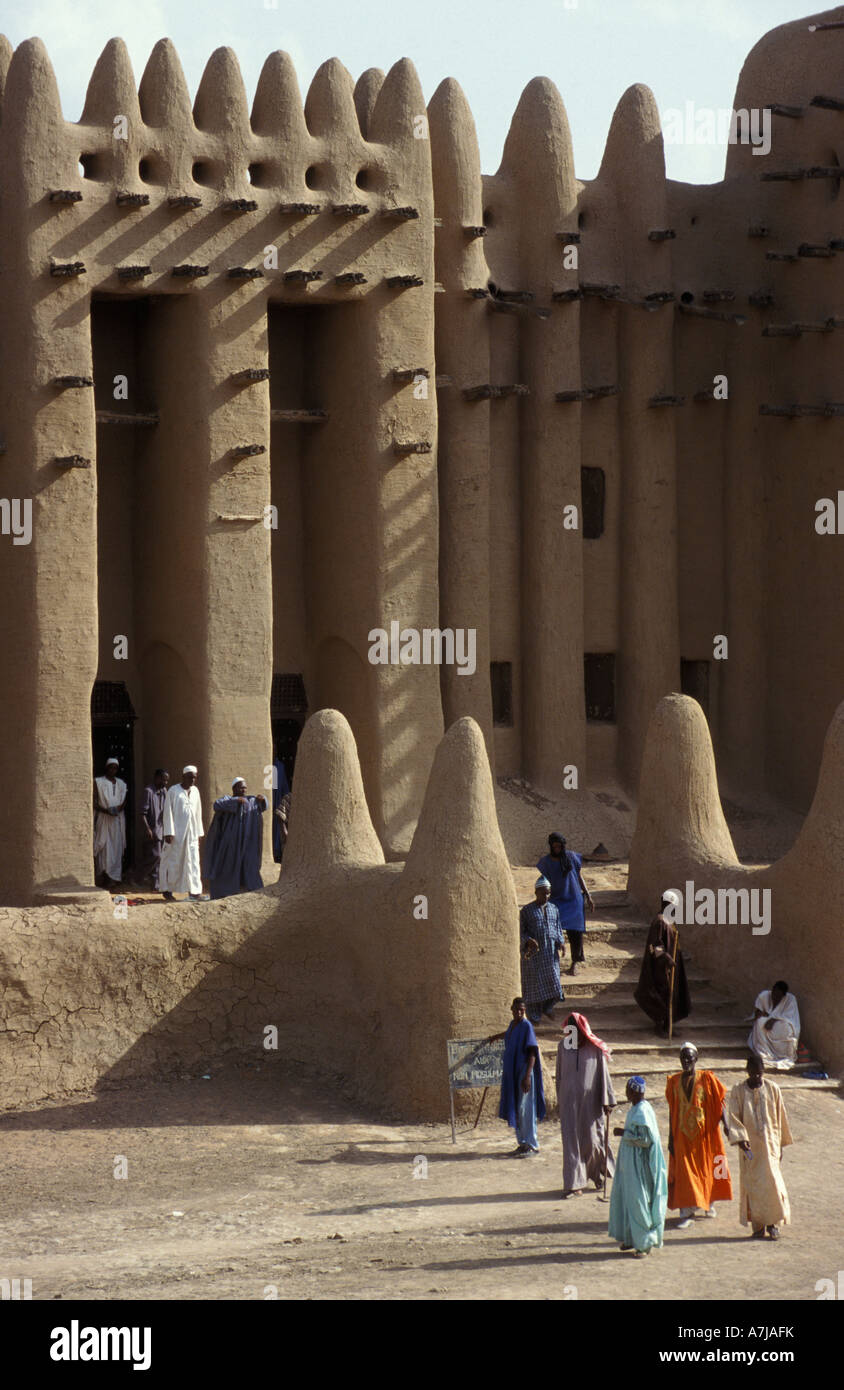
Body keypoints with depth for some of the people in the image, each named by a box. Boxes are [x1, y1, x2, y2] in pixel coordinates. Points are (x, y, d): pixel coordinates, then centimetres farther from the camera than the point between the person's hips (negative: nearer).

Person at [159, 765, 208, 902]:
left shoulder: (195, 791, 9)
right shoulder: (173, 791, -8)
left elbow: (198, 812, 14)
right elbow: (168, 812, -10)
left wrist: (199, 832, 12)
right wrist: (169, 832, -16)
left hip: (191, 833, 5)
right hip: (177, 833, -5)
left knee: (193, 861, 1)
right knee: (173, 861, 2)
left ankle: (194, 891, 0)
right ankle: (167, 889, 12)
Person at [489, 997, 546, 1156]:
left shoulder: (527, 1026, -14)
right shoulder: (513, 1025, 10)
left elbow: (532, 1053, -18)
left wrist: (527, 1076, -24)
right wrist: (497, 1036, 56)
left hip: (523, 1070, -8)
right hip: (512, 1073, 8)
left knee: (524, 1109, -9)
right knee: (515, 1109, 9)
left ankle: (531, 1145, -5)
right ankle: (523, 1144, 16)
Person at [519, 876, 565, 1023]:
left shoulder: (553, 909, 10)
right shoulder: (527, 910, -2)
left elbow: (558, 928, 14)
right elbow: (522, 931, -2)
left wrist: (561, 942, -4)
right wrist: (529, 940, -21)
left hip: (550, 950, 3)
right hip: (533, 951, -3)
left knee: (552, 980, -1)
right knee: (534, 982, 0)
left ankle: (547, 1007, 24)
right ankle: (534, 1015, 8)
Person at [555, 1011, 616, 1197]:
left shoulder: (596, 1049, -6)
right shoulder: (563, 1047, 3)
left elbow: (604, 1075, -3)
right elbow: (559, 1075, 11)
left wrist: (607, 1102, -6)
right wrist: (560, 1101, 14)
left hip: (590, 1101, -2)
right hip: (569, 1101, 2)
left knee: (592, 1140, 3)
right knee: (571, 1141, -2)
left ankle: (599, 1173, 32)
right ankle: (574, 1184, 0)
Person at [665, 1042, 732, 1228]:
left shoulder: (707, 1079, -5)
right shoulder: (674, 1082, 2)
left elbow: (719, 1103, -2)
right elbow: (672, 1110, 6)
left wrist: (724, 1123, -15)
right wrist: (671, 1137, 6)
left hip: (704, 1132, -1)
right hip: (683, 1134, 1)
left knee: (706, 1168, 10)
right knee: (683, 1172, -5)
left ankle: (708, 1204, 34)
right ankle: (686, 1213, -5)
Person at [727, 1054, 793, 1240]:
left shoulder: (773, 1089, 4)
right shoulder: (738, 1091, 2)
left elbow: (780, 1118, 10)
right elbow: (734, 1117, -4)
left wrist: (780, 1144, 11)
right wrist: (740, 1138, -19)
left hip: (769, 1143, 0)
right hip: (749, 1145, 0)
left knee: (771, 1181, -9)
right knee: (752, 1184, 0)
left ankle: (773, 1223, 1)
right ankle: (757, 1226, 5)